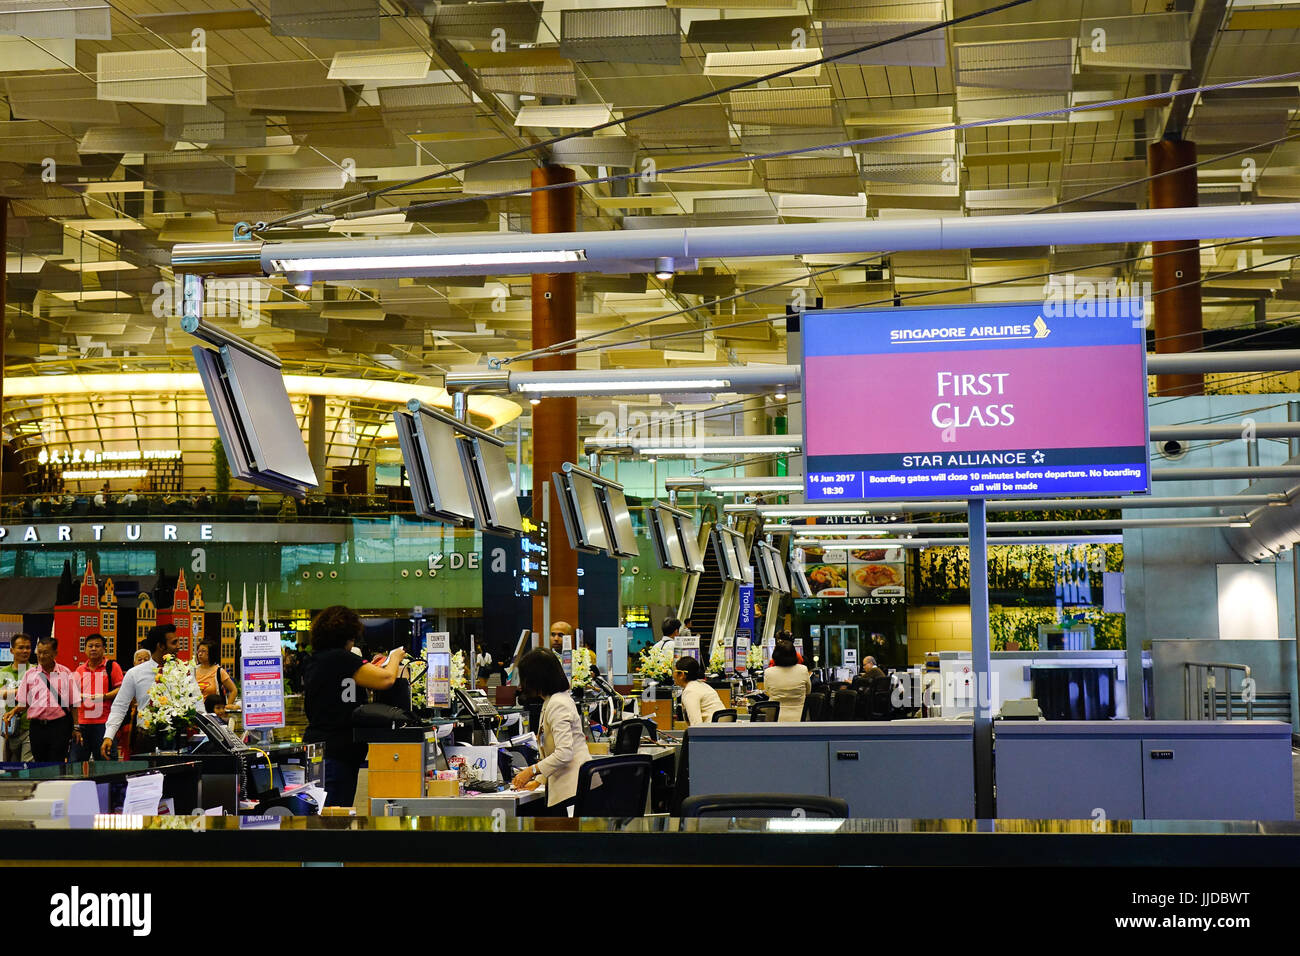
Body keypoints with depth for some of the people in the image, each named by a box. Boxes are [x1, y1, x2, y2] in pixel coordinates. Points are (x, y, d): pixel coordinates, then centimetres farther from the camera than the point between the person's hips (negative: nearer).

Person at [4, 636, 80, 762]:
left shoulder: (65, 673, 4)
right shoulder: (30, 674, 8)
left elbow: (74, 703, 4)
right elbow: (23, 703, 11)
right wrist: (13, 711, -9)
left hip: (59, 725, -2)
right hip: (37, 727, 2)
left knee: (57, 765, -7)